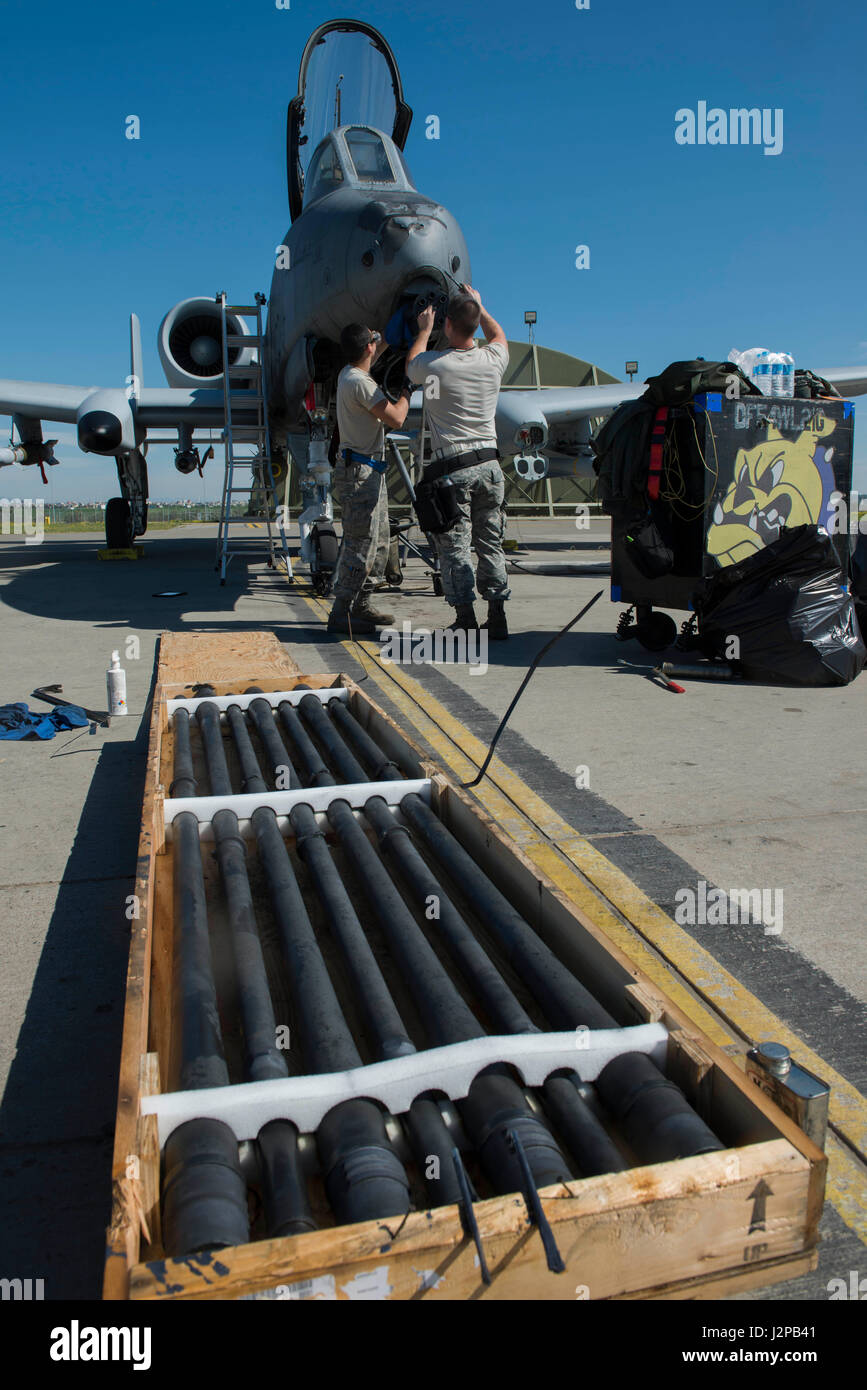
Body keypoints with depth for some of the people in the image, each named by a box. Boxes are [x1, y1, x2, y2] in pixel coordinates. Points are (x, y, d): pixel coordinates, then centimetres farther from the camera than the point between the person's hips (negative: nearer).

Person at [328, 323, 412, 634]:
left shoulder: (349, 374, 14)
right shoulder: (360, 383, -16)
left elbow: (367, 360, 41)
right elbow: (396, 419, -19)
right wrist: (407, 391, -2)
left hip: (371, 473, 10)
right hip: (359, 472, -10)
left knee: (379, 544, 14)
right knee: (360, 546, -10)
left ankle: (360, 606, 20)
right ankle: (340, 614, -7)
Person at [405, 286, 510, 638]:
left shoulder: (434, 365, -9)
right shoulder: (493, 360, 2)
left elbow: (410, 366, 18)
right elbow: (497, 334, 29)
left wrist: (425, 329, 32)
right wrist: (479, 306, 42)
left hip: (451, 468, -4)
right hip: (489, 462, 4)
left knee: (455, 546, 1)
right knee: (491, 545, 9)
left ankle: (466, 620, -1)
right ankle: (498, 618, 11)